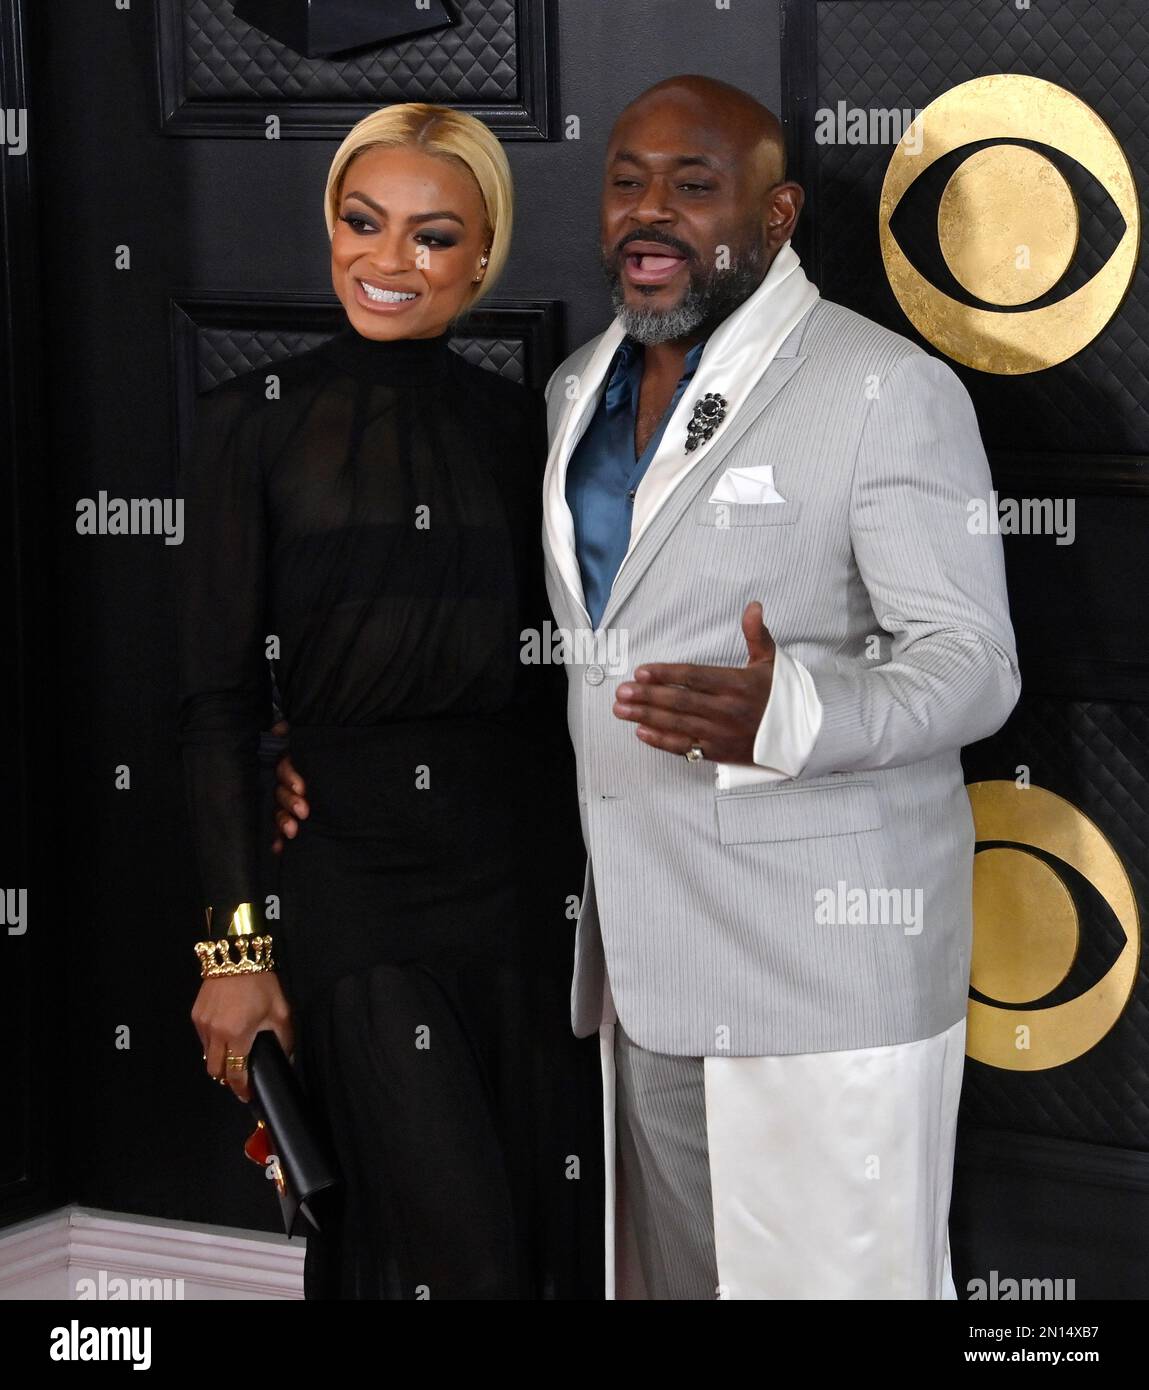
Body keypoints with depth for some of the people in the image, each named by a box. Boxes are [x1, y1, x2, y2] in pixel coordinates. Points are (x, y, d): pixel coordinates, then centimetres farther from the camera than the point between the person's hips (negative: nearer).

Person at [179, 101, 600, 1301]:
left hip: (524, 872, 4)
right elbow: (218, 699, -4)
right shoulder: (257, 423, -1)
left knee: (560, 1236, 6)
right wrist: (235, 944, -9)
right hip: (348, 874, -4)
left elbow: (550, 678, 12)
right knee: (462, 1255, -9)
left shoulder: (517, 426, 9)